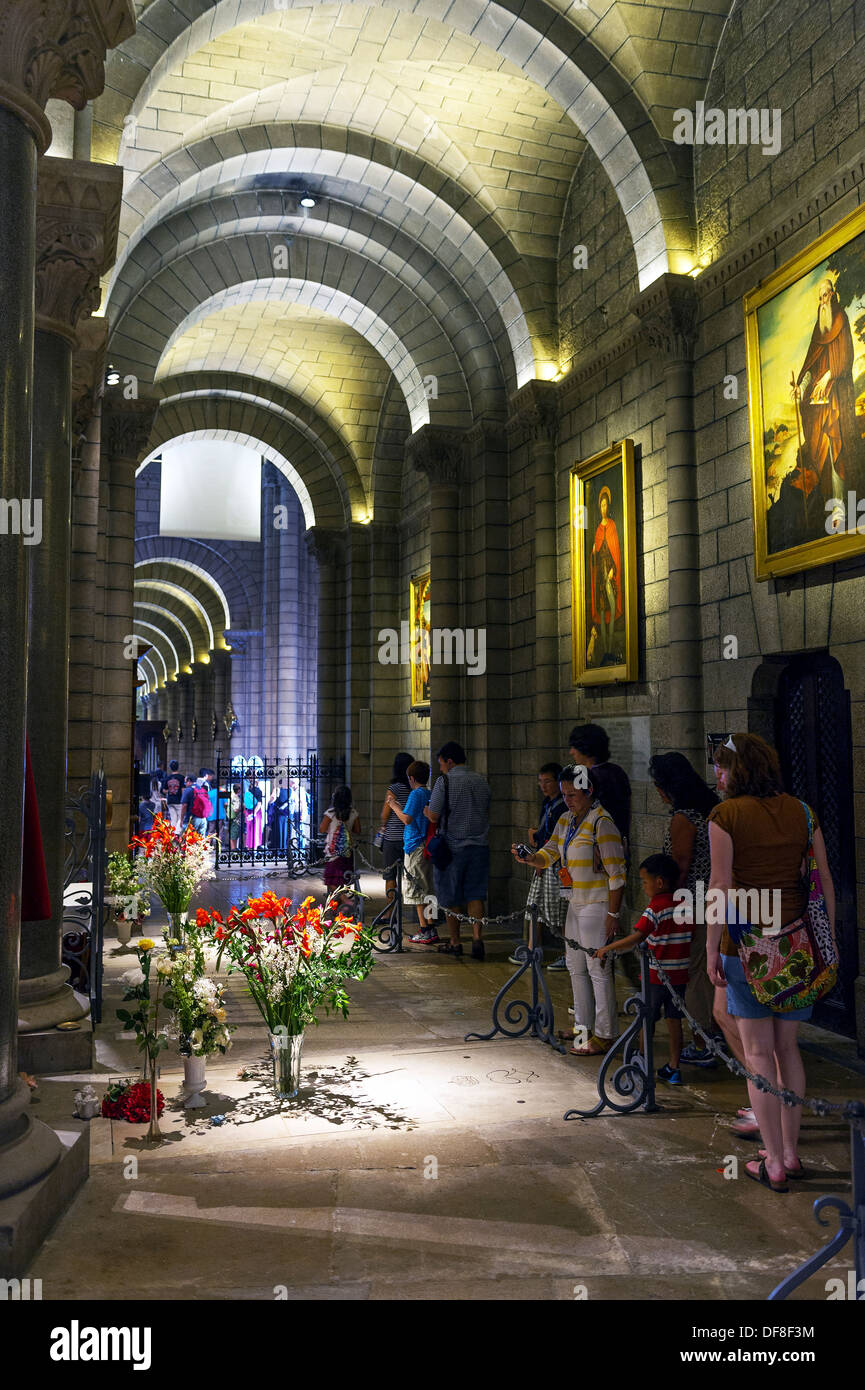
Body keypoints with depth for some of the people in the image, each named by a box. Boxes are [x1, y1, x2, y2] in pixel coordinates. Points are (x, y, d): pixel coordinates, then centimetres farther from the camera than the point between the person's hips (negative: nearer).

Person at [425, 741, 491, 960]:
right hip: (480, 845, 4)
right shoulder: (482, 782, 9)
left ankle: (455, 943, 16)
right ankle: (477, 938, -8)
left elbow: (434, 816, -11)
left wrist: (426, 811, 10)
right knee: (475, 894, 7)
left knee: (450, 897, 8)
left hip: (453, 847, -4)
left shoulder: (445, 782, -9)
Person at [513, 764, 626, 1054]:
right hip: (575, 905, 9)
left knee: (598, 969, -4)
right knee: (576, 967, 16)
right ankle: (583, 1025, 30)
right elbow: (548, 854, 12)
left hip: (597, 906, -9)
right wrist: (527, 857, -10)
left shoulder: (602, 822, -16)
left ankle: (604, 1034, 5)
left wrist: (613, 914, -18)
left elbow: (616, 873, -17)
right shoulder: (566, 821, 10)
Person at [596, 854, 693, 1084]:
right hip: (680, 974, 6)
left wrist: (607, 948, -17)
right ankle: (673, 1069, 17)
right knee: (674, 1019, 12)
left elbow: (635, 939, -25)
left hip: (656, 975, -6)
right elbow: (690, 934, 13)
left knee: (647, 1021, 7)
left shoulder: (655, 908, -16)